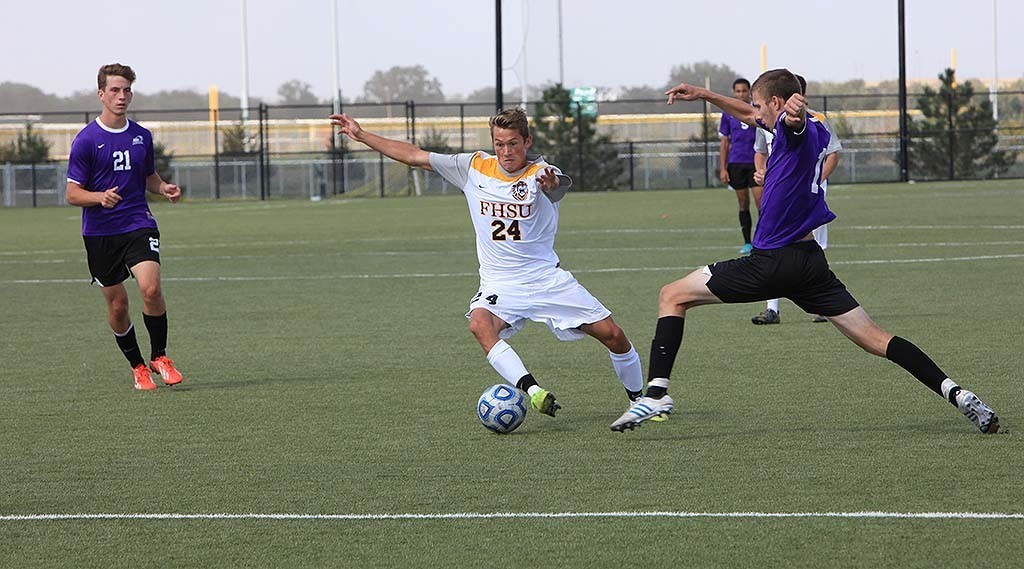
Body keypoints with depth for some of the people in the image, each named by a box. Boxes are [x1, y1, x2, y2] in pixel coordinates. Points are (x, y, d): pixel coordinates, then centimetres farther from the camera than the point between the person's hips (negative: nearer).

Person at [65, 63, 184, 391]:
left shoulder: (142, 137, 9)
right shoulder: (86, 140, -5)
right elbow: (72, 194, -5)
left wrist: (165, 189, 2)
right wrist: (100, 197, -25)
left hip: (139, 225, 2)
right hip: (100, 233, -2)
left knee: (151, 289, -19)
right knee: (117, 306, 3)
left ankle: (159, 356, -1)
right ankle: (137, 366, 22)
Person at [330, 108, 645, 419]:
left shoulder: (539, 174, -9)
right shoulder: (474, 167, 1)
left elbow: (562, 182, -35)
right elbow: (415, 156, 8)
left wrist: (552, 183, -60)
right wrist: (360, 135, 8)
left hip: (548, 279, -1)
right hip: (498, 286, 1)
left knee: (613, 335, -4)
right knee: (480, 325, -32)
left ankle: (639, 399, 21)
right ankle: (532, 391, -43)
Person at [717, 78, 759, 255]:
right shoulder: (728, 114, 7)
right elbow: (724, 142, 10)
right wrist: (722, 168, 4)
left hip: (756, 162, -2)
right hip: (736, 164, 2)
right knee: (743, 204, 6)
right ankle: (747, 243, 11)